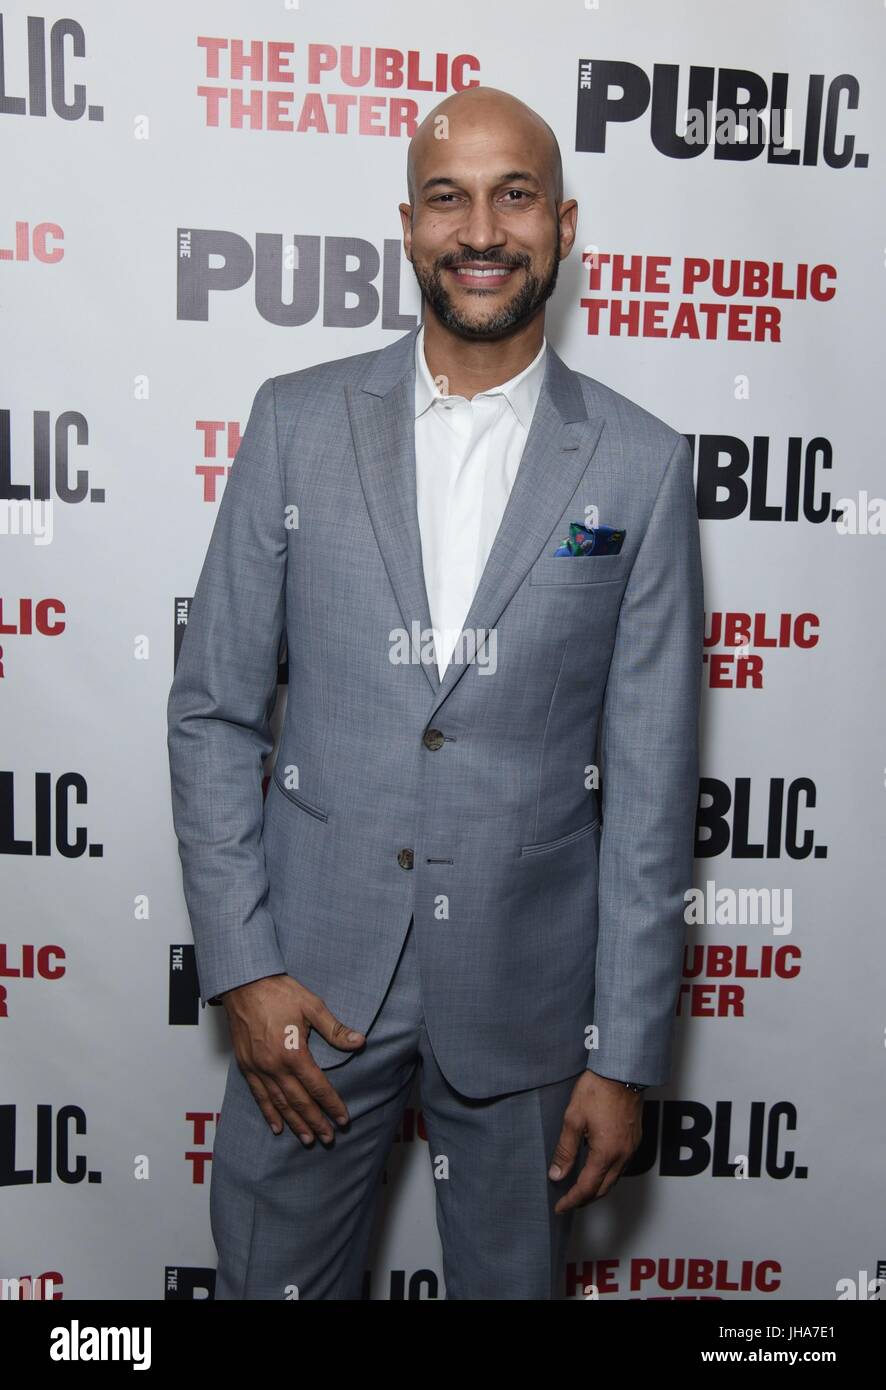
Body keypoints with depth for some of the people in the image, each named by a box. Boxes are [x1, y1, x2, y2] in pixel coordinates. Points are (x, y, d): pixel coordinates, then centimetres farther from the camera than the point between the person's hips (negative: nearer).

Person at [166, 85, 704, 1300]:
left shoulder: (639, 465, -5)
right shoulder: (297, 423, -2)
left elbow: (651, 778, -4)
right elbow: (214, 710, 0)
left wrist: (626, 1056, -3)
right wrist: (241, 968, -6)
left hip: (525, 986, 0)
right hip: (313, 970, 1)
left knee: (514, 1278, 19)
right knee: (272, 1277, 16)